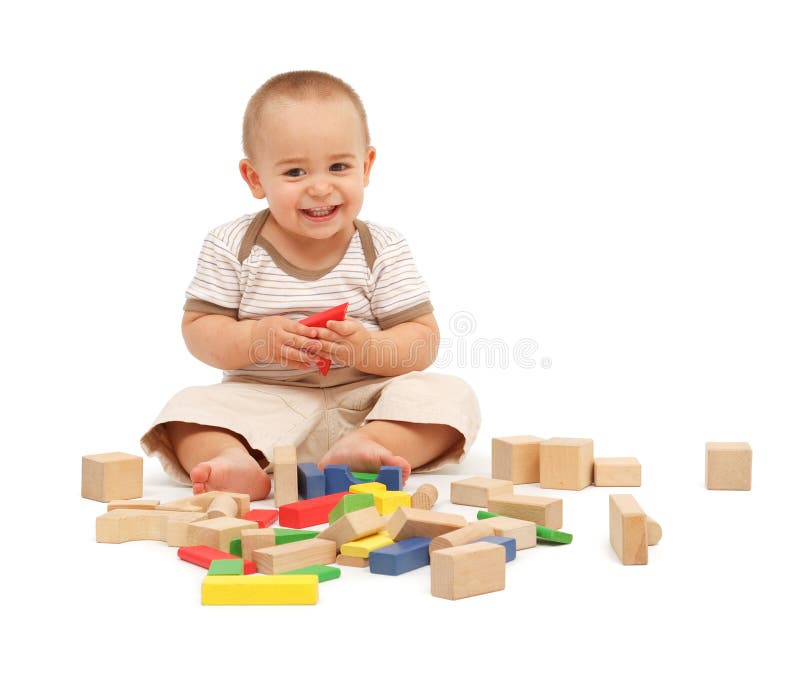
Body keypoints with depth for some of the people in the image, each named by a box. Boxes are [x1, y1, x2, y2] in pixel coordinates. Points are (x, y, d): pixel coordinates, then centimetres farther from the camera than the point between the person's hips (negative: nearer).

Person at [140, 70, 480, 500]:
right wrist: (256, 339, -22)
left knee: (450, 396, -22)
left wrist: (366, 348, -25)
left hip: (361, 401, 0)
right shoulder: (232, 247, 0)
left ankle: (362, 447, -38)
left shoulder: (384, 251, -1)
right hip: (263, 405, 0)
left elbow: (424, 341, -5)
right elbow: (198, 329, -2)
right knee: (187, 408, -23)